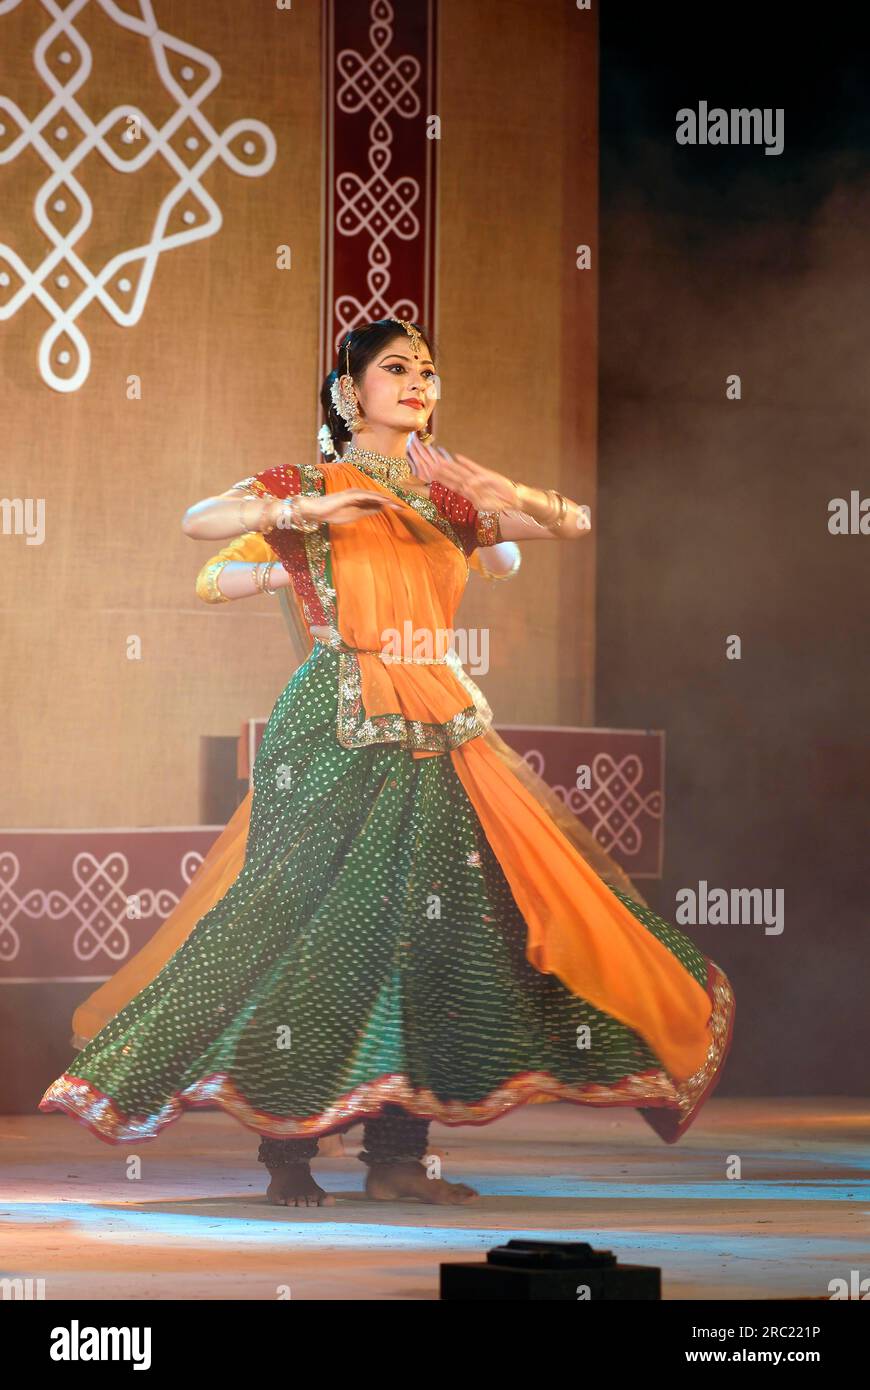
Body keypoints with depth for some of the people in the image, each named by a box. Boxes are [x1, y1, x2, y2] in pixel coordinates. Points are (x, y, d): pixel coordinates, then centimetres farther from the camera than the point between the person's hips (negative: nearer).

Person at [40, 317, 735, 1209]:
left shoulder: (448, 496, 18)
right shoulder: (308, 486, 5)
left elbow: (575, 525, 11)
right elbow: (199, 521, -10)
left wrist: (502, 494, -7)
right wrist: (309, 512, -21)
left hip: (440, 732, 5)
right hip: (341, 733, -5)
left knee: (430, 924, -2)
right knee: (324, 918, -9)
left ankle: (396, 1156, 2)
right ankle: (288, 1152, -3)